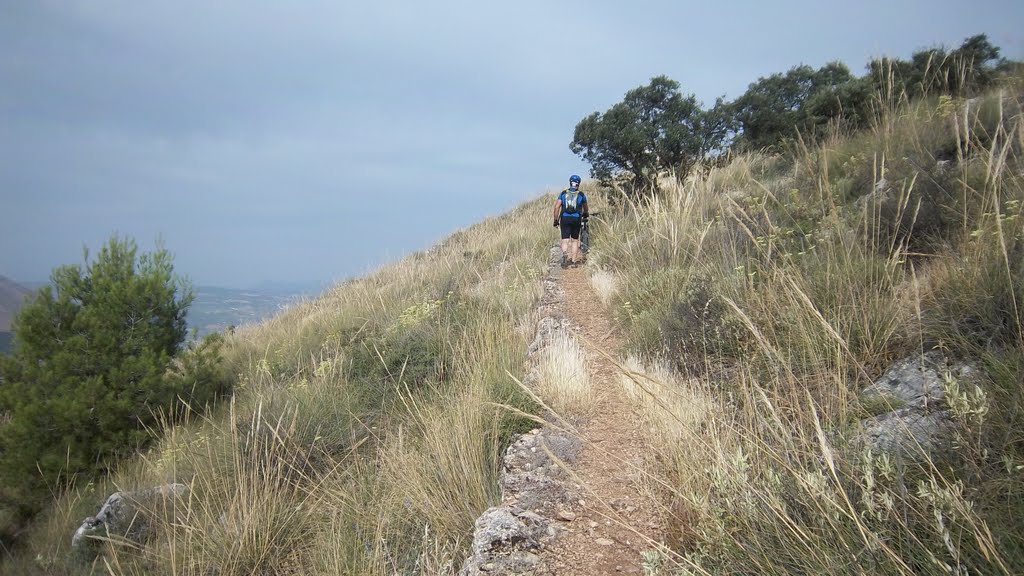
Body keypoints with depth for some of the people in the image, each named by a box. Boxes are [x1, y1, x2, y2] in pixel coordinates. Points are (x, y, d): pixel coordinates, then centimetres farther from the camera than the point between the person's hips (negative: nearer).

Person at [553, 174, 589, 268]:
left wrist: (556, 220, 2)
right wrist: (586, 214, 48)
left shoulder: (563, 193, 9)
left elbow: (557, 207, -1)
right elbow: (585, 208, 27)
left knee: (565, 240, -4)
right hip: (576, 219, 0)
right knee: (575, 240, 13)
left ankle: (565, 254, -34)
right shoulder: (581, 194, 10)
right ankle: (574, 261, 12)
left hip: (565, 218, 0)